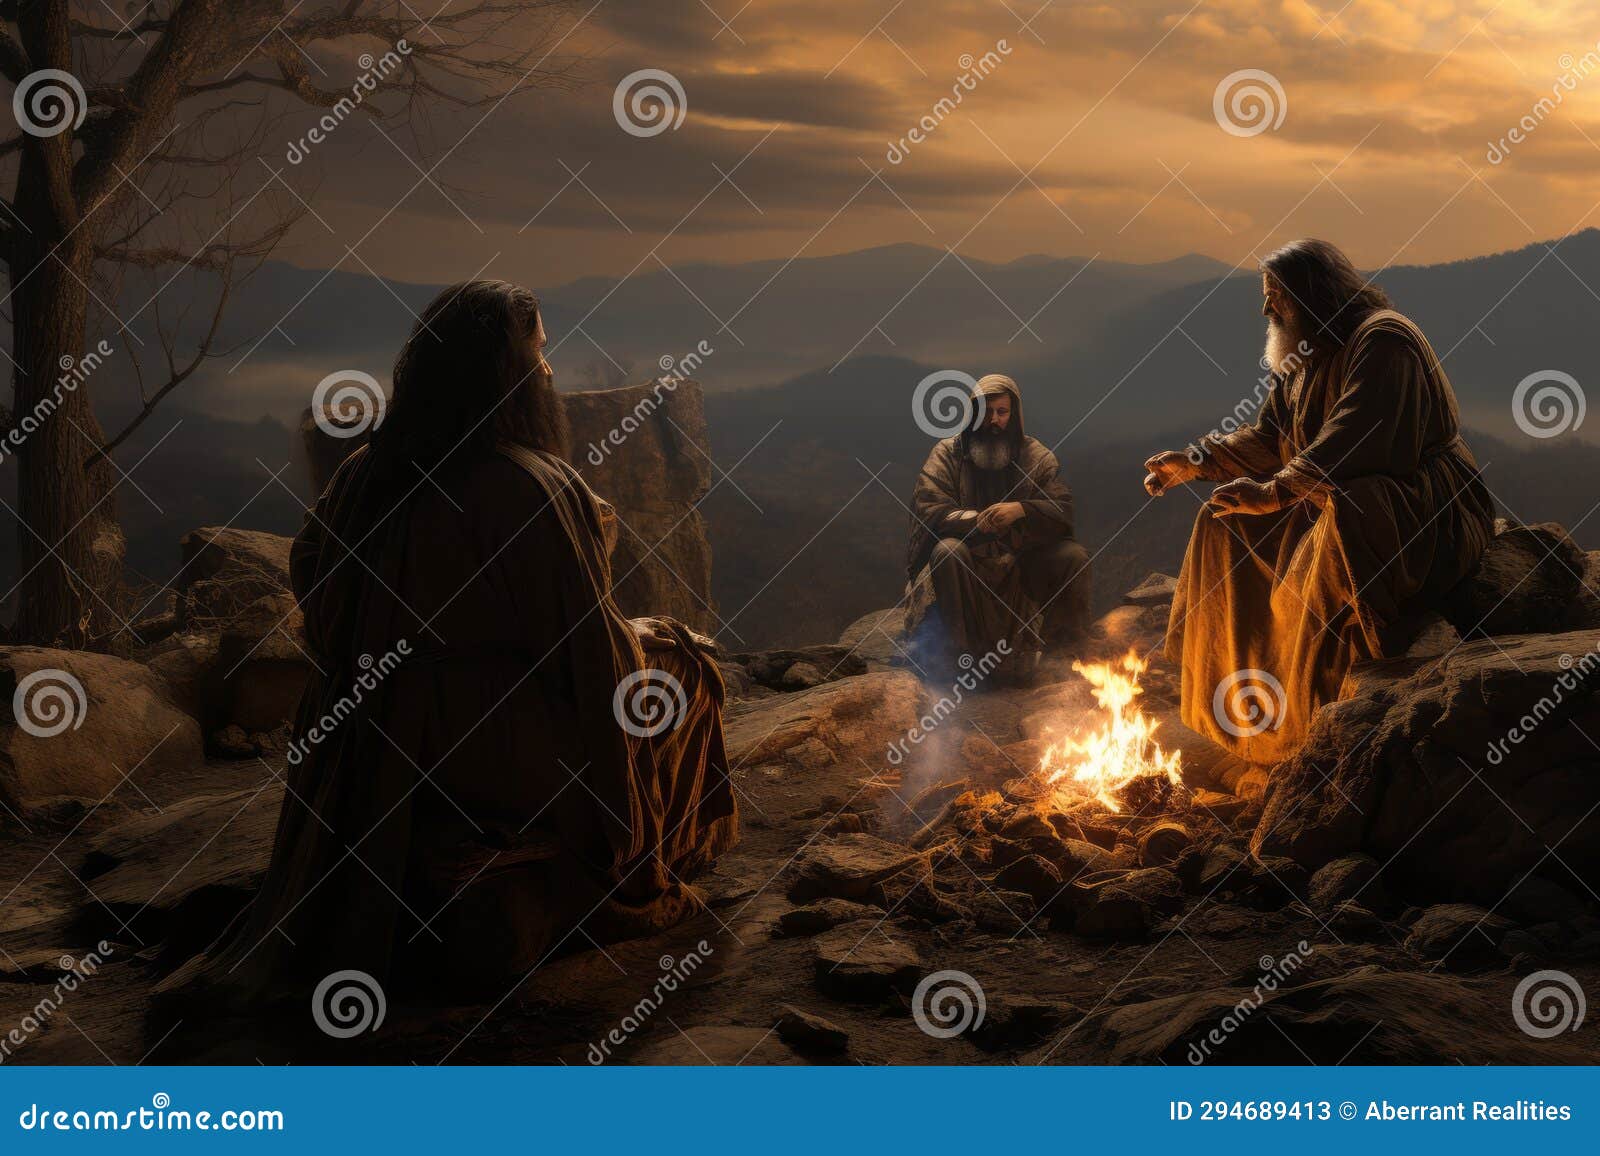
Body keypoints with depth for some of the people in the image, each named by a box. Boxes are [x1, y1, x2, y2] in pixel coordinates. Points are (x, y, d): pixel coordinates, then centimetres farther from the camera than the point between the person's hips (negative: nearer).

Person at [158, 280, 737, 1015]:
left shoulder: (363, 479, -4)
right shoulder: (538, 492, -22)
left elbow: (306, 578, 13)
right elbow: (593, 655, -16)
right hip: (514, 763, -7)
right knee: (674, 661, 19)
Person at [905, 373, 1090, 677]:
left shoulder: (1035, 456, 5)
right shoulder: (947, 454, 0)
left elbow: (1063, 510, -5)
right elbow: (927, 510, -12)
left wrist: (1021, 510, -27)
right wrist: (976, 519, -31)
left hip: (1020, 566, 2)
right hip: (968, 567, -2)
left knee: (1074, 556, -21)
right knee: (947, 551, -35)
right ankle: (955, 653, -23)